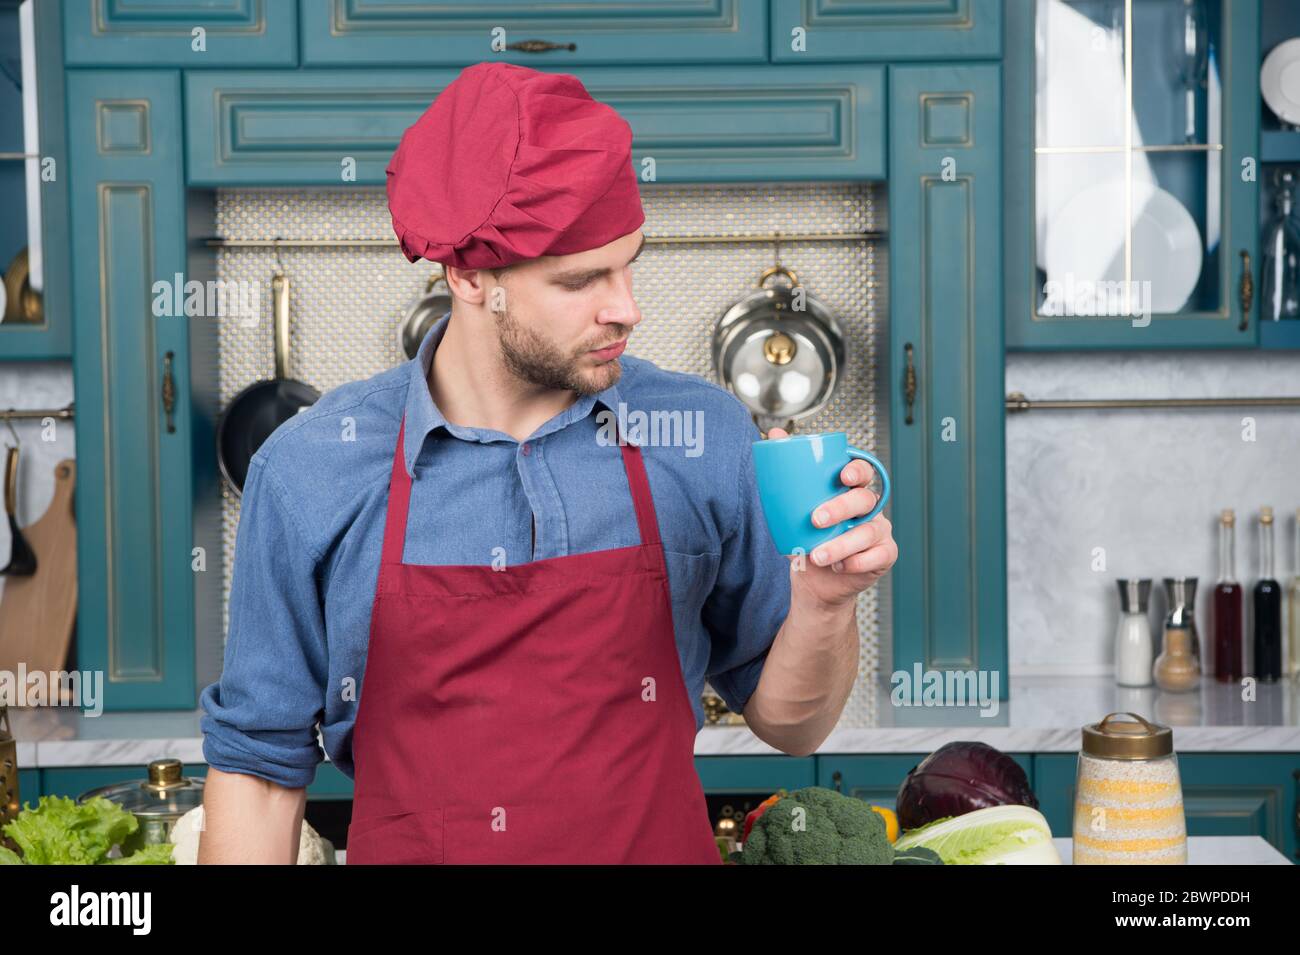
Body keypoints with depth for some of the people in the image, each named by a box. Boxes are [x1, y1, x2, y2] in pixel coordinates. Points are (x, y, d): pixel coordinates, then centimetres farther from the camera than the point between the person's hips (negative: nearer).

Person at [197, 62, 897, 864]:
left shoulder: (707, 439, -9)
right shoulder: (307, 472, -11)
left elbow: (789, 724, 0)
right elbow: (260, 768, -3)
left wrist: (823, 603, -18)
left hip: (661, 841, 1)